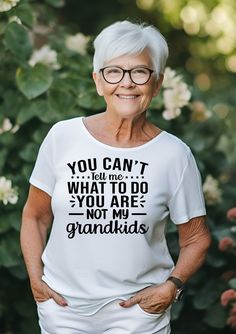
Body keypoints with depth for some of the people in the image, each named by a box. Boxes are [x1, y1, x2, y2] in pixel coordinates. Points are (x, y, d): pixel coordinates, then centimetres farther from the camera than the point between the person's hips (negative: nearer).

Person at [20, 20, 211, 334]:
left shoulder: (175, 154, -6)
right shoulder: (63, 137, -4)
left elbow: (196, 238, 3)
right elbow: (35, 216, 6)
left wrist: (172, 285, -10)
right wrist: (35, 278, -3)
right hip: (63, 307, 1)